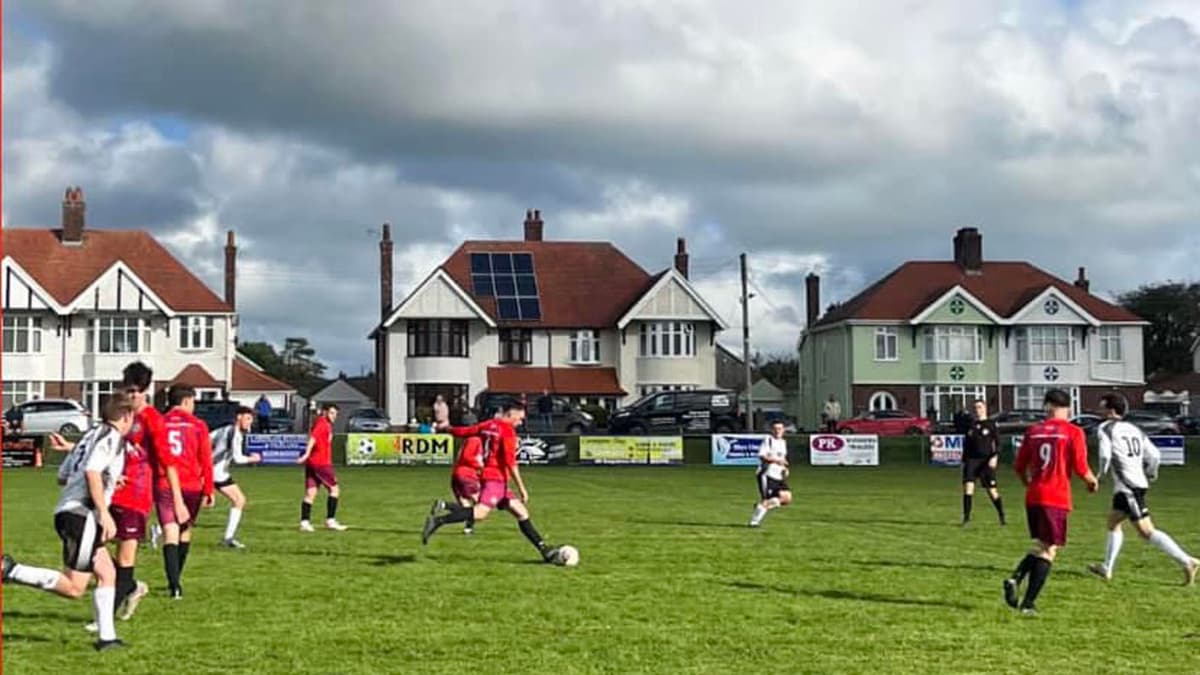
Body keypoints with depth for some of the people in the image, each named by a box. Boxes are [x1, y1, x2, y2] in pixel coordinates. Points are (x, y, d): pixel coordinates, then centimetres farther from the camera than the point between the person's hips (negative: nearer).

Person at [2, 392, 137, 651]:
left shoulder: (91, 435, 20)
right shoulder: (111, 436, -6)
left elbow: (62, 476, 23)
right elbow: (92, 471, -21)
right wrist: (105, 513, -21)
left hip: (66, 511, 10)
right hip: (82, 515, -10)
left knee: (107, 573, 14)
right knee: (73, 588, -9)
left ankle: (107, 637, 14)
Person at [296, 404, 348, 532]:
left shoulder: (325, 424, 18)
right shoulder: (323, 424, -10)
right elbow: (313, 438, -22)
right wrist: (307, 454, -31)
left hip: (311, 463, 9)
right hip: (321, 463, -9)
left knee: (310, 493, 5)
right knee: (334, 489, -1)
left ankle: (304, 522, 1)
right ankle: (330, 521, -1)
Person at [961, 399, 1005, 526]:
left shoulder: (991, 424, 1)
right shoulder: (970, 424, 12)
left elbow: (997, 442, -2)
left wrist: (995, 457, -15)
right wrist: (964, 460, 15)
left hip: (986, 461, -3)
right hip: (971, 460, 3)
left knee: (992, 491, 0)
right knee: (968, 486, -11)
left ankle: (1002, 516, 17)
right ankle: (966, 517, -6)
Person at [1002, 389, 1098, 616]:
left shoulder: (1033, 431, 8)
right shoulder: (1073, 432, -3)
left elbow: (1019, 466, 11)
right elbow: (1081, 468, -8)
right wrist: (1093, 482, 13)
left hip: (1033, 497, 5)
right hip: (1057, 499, -5)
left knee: (1041, 546, 19)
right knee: (1049, 550, 3)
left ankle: (1015, 578, -5)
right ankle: (1028, 603, -2)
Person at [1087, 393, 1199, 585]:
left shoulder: (1106, 428, -3)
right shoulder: (1134, 429, 16)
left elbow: (1105, 455, -16)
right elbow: (1153, 455, 11)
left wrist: (1101, 474, 1)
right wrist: (1151, 474, 28)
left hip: (1127, 486, -9)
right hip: (1139, 483, 9)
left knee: (1146, 531, -12)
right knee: (1113, 522, 20)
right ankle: (1107, 569, 24)